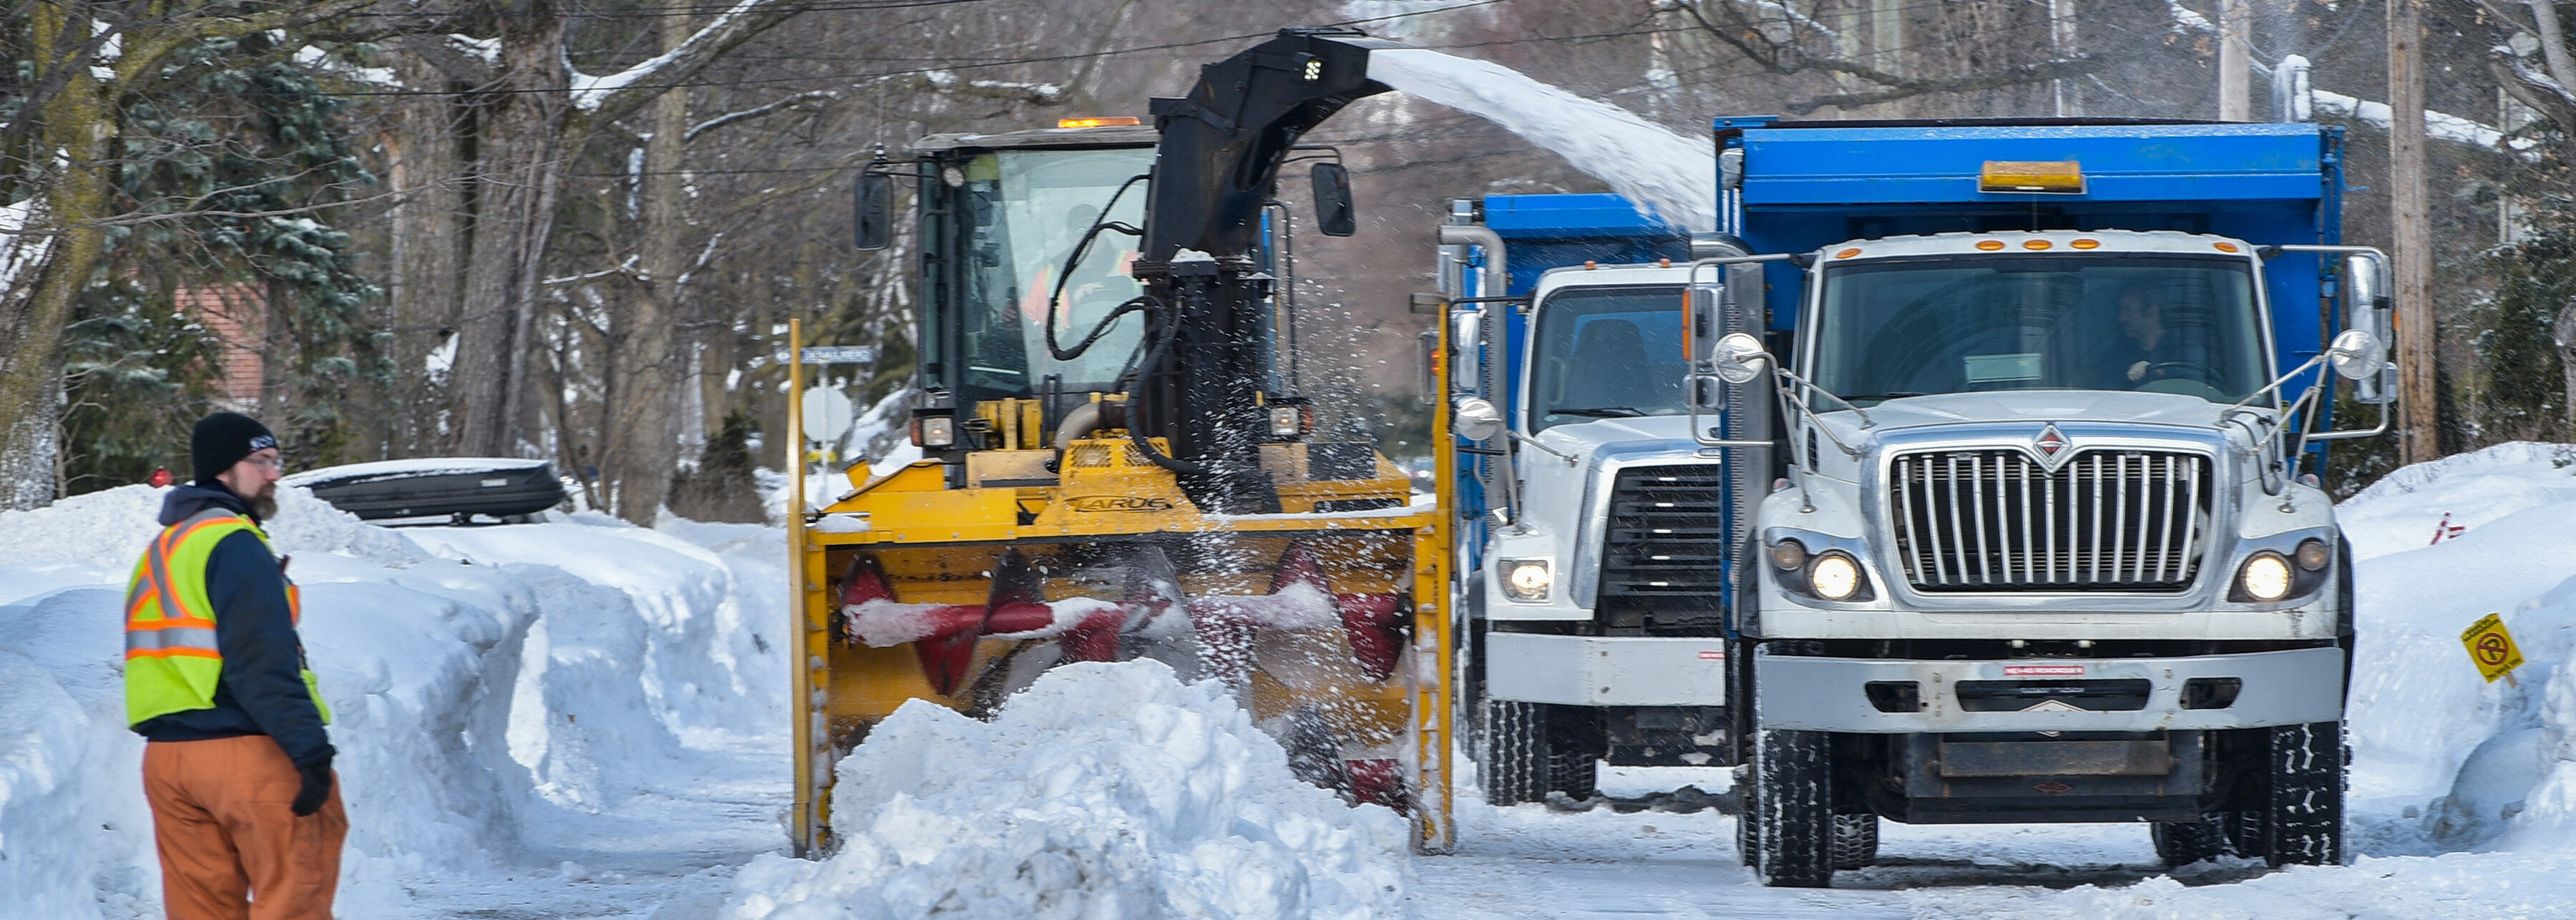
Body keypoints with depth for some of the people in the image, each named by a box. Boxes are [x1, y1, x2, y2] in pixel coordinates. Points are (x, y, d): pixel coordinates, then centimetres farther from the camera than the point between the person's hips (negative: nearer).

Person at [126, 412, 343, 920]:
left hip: (166, 756, 9)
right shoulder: (233, 544, -10)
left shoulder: (158, 553, 19)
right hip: (247, 751, -9)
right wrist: (311, 749, -20)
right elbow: (263, 662, -19)